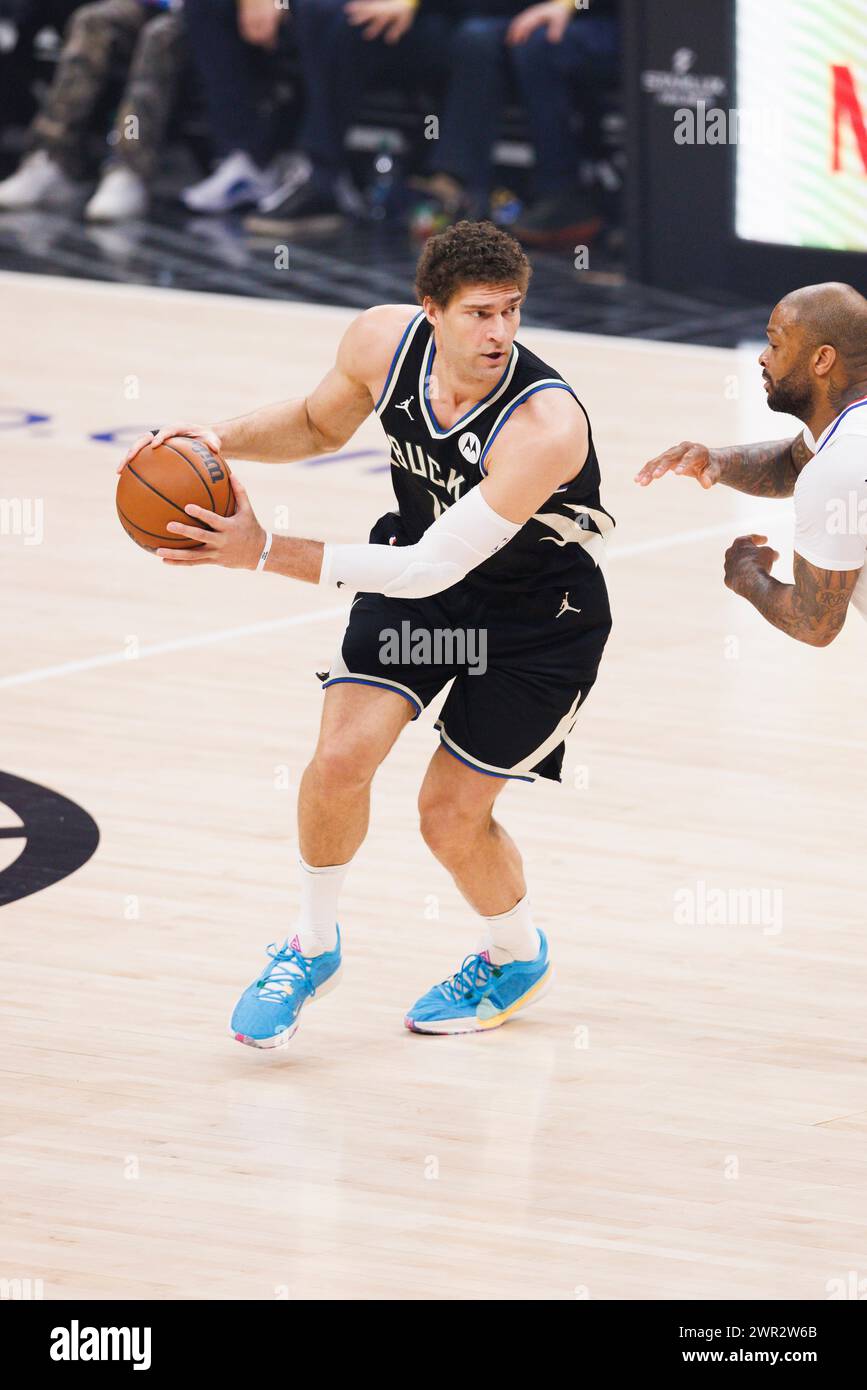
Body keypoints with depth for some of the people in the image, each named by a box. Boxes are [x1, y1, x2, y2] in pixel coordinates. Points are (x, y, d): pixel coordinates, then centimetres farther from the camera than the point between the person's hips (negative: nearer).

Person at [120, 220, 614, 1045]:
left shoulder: (546, 426, -39)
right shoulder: (383, 341, -21)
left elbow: (435, 571, -38)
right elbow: (320, 425, 4)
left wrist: (267, 553, -40)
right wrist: (219, 442, -16)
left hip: (539, 620, -4)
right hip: (418, 562, 4)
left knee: (451, 814, 1)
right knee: (341, 758, -11)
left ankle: (518, 960, 33)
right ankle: (312, 946, 15)